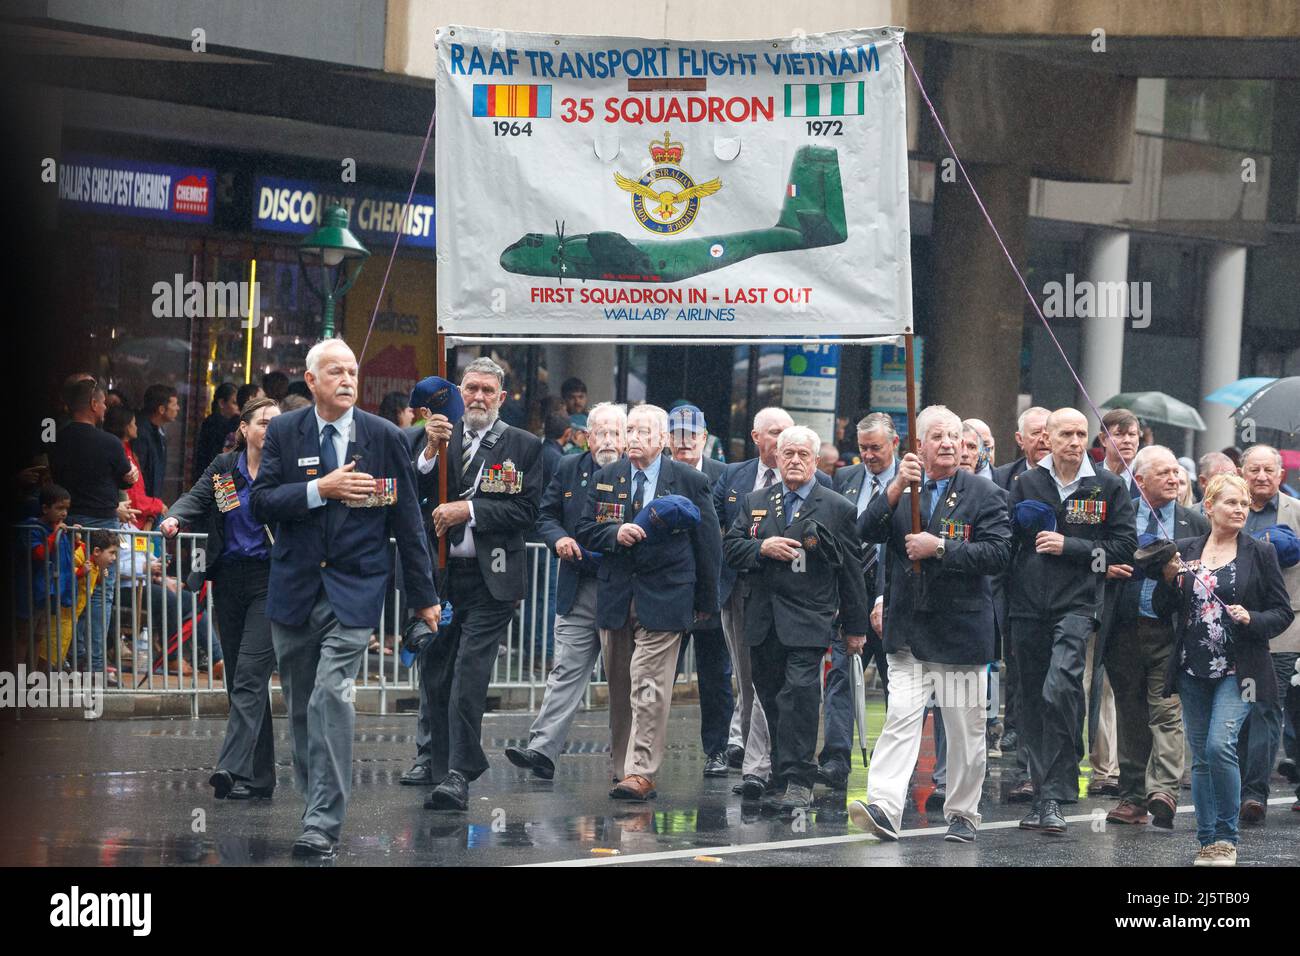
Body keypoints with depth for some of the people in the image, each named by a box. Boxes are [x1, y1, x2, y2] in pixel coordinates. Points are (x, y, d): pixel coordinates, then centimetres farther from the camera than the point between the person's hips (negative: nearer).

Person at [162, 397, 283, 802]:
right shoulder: (223, 468, 10)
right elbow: (196, 498, -1)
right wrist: (174, 518, -21)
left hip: (271, 582, -5)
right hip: (229, 582, 5)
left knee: (250, 676, -16)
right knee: (239, 679, 6)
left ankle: (234, 769, -24)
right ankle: (260, 776, 12)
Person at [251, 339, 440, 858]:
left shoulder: (385, 437, 2)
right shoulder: (284, 432, 4)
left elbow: (406, 520, 5)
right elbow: (260, 502, -3)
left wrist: (423, 595, 7)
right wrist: (320, 489, -17)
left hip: (353, 587, -3)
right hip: (294, 590, 3)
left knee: (332, 697, -16)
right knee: (300, 707, 9)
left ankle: (323, 824, -16)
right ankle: (318, 804, 24)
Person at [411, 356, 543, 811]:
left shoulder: (524, 446, 3)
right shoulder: (438, 438, 10)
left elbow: (526, 509, -4)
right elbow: (413, 500, 1)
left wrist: (469, 510, -13)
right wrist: (431, 450, -12)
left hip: (490, 579, -4)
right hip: (438, 575, 4)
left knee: (469, 675, -13)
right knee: (434, 676, 8)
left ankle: (458, 775, -14)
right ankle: (439, 765, 21)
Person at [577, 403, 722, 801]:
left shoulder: (690, 481, 0)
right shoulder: (605, 479, 9)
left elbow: (709, 543, 4)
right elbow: (584, 530, 8)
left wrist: (706, 601, 5)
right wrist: (615, 534, -13)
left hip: (664, 599, -4)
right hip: (615, 598, 4)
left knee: (649, 688, -12)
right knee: (619, 689, 9)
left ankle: (640, 773, -15)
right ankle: (622, 766, 19)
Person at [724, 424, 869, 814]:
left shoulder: (837, 508, 4)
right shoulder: (755, 501, 14)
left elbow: (851, 570, 6)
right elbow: (731, 548, 10)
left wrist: (855, 627, 6)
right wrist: (762, 548, -11)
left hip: (808, 621, -4)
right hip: (762, 620, 4)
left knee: (799, 694, -16)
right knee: (772, 700, 7)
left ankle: (797, 782, -17)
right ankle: (781, 779, 16)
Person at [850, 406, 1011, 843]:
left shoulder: (985, 494, 0)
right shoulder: (901, 490, 9)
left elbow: (998, 554, -10)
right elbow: (867, 532, -4)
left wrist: (939, 547, -17)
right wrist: (896, 487, -17)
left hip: (961, 628, -1)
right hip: (908, 632, 2)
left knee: (964, 730, 6)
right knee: (901, 718, -10)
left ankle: (962, 813, 18)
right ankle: (884, 808, -19)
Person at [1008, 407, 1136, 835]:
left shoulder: (1109, 487, 5)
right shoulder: (1026, 484, 10)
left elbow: (1124, 545, 2)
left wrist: (1069, 546, -8)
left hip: (1076, 606, -3)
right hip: (1027, 607, 3)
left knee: (1060, 690, -21)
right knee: (1032, 703, 7)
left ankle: (1054, 797, -18)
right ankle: (1042, 793, 18)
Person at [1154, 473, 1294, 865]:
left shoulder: (1260, 553, 0)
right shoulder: (1184, 550, 7)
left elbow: (1283, 612, 2)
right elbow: (1163, 610, 10)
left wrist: (1251, 620, -16)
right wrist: (1169, 579, -9)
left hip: (1237, 670, -4)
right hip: (1193, 670, 4)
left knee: (1219, 745, -18)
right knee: (1201, 757, 7)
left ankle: (1226, 837, -5)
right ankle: (1207, 840, 17)